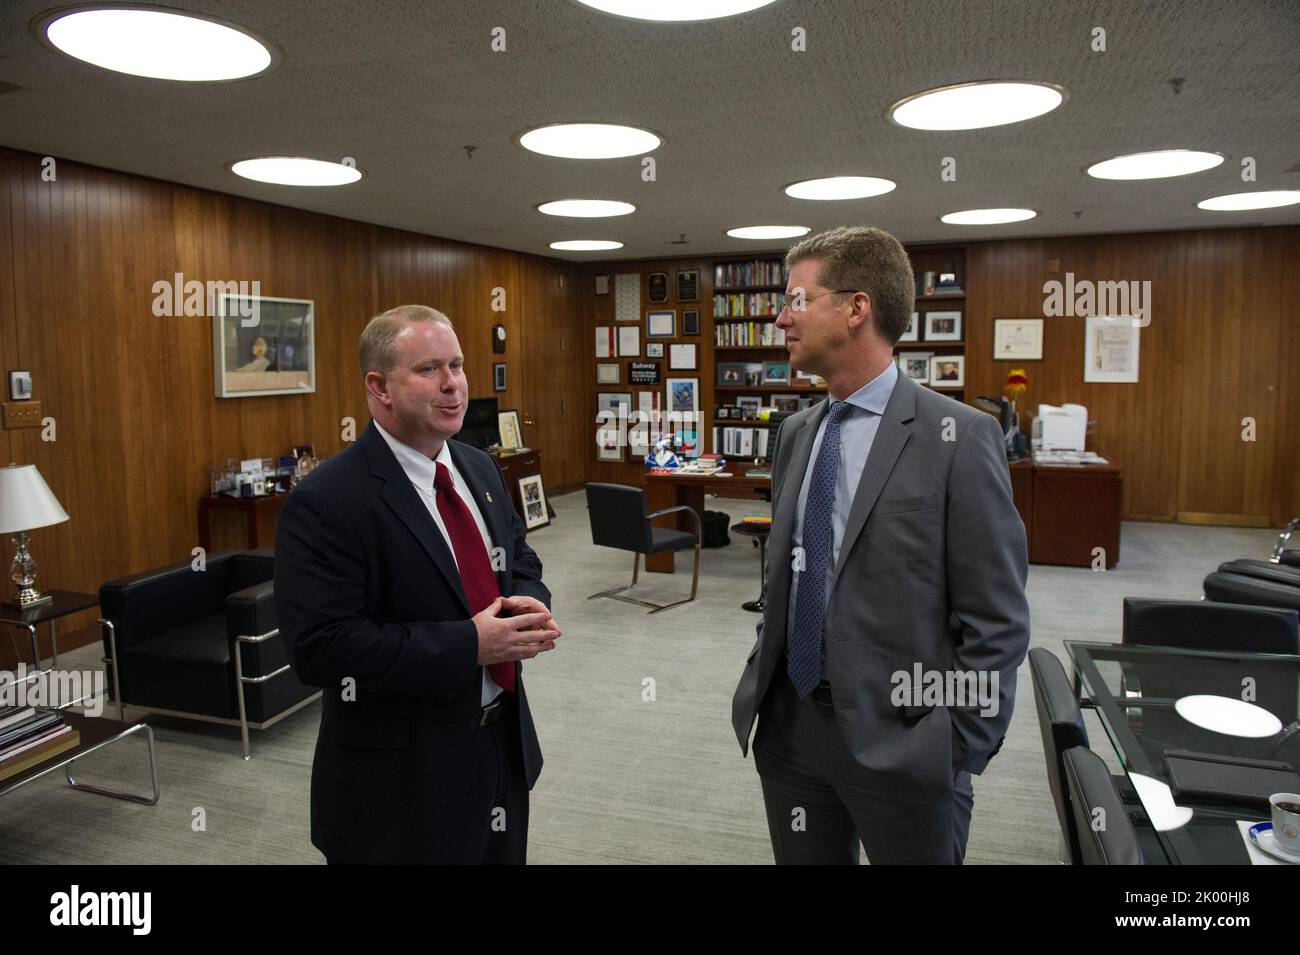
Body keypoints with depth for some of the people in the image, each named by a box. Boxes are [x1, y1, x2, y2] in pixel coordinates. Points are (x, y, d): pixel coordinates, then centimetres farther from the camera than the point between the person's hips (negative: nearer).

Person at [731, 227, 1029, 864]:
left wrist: (961, 753, -12)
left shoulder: (958, 439, -13)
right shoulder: (796, 433, 7)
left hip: (897, 739, -5)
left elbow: (996, 621, -11)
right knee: (802, 858, 18)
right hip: (789, 725, 6)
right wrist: (760, 682, 9)